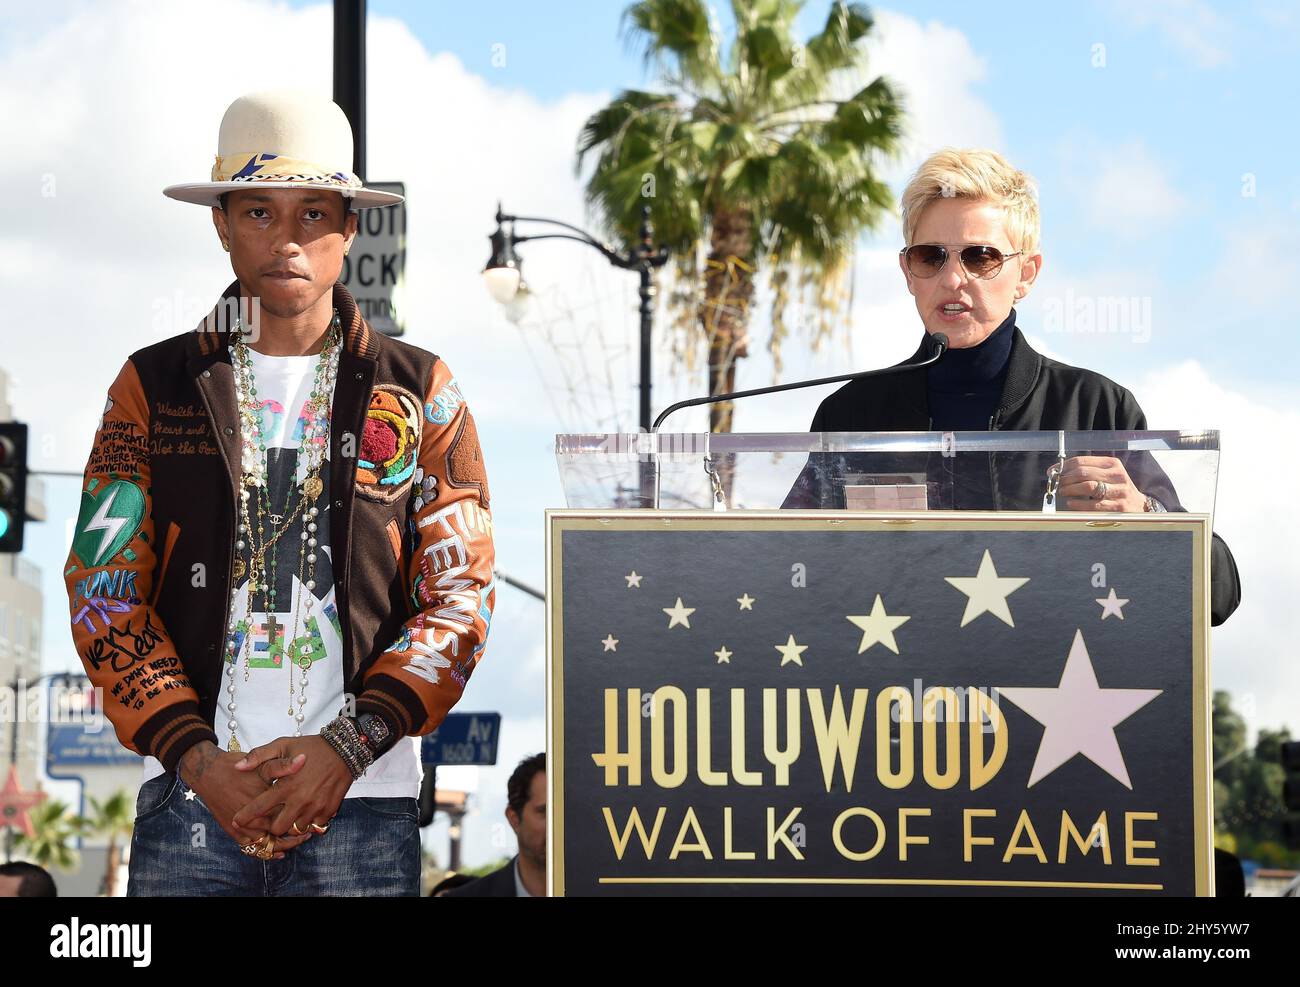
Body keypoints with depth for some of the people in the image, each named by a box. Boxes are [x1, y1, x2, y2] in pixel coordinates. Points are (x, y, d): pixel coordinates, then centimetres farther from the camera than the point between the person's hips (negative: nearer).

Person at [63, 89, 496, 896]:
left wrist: (346, 747, -10)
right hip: (189, 797, 0)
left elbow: (461, 596, 3)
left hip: (362, 801, 0)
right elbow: (104, 589, 4)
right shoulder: (155, 387, 10)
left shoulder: (419, 395, 9)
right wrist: (198, 759, -9)